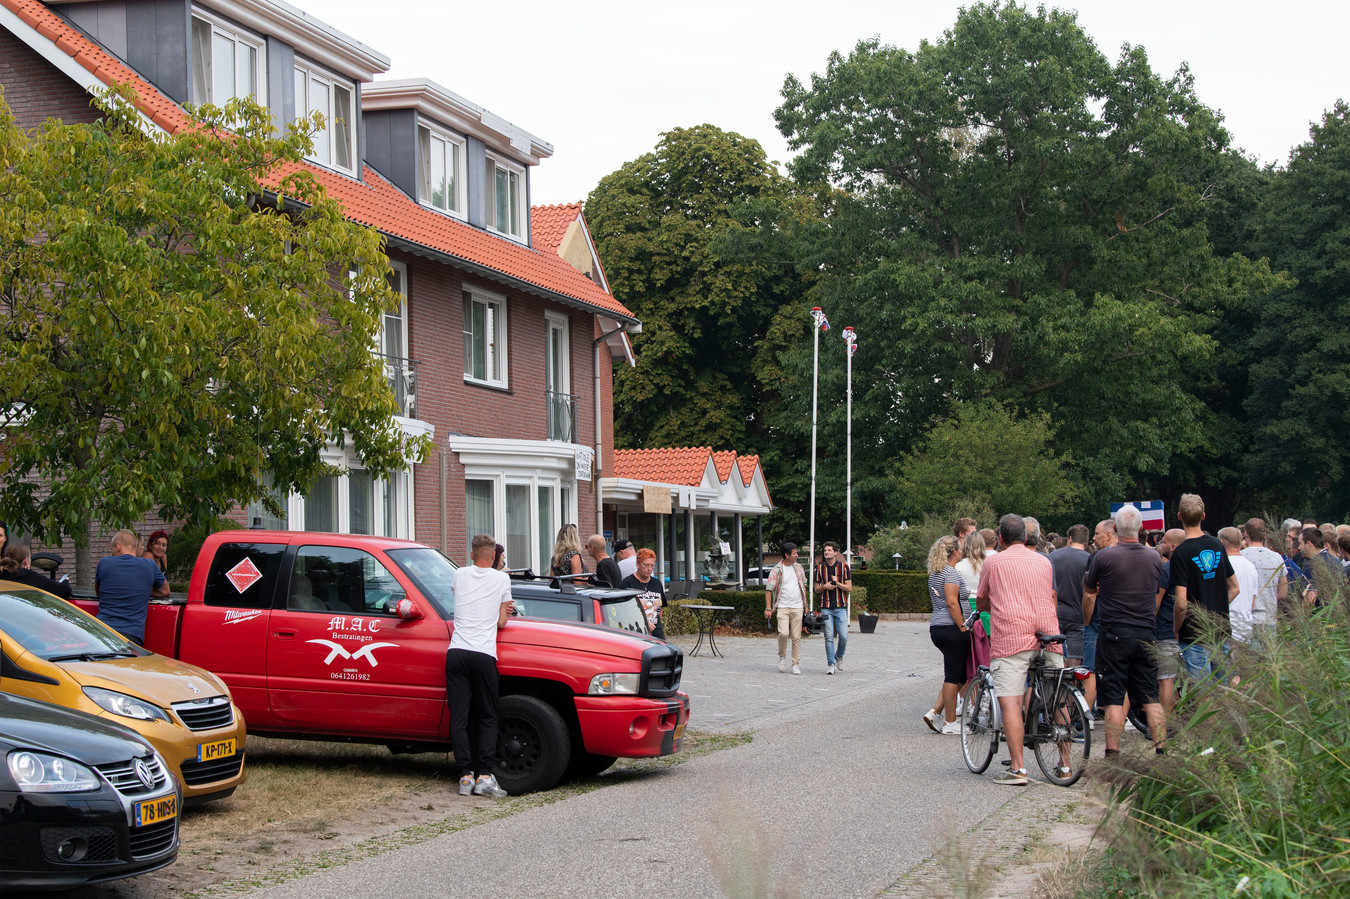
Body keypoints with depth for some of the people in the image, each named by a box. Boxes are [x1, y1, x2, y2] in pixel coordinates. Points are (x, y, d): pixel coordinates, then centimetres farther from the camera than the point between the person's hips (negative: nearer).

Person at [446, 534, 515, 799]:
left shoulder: (460, 575, 12)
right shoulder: (502, 579, 6)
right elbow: (502, 622, 9)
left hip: (456, 653, 2)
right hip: (483, 655, -2)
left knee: (459, 718, 4)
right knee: (487, 717, 8)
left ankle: (466, 776, -1)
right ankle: (485, 776, -3)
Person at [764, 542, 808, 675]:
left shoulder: (798, 567, 12)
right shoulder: (776, 570, -3)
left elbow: (803, 585, 21)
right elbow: (769, 589, -5)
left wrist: (805, 604, 19)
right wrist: (768, 608, -12)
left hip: (797, 607, 4)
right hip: (783, 607, -4)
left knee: (796, 637, 1)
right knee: (783, 633, -18)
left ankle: (796, 664, 8)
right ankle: (782, 656, 7)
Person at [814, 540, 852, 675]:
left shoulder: (843, 567, 1)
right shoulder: (820, 568, 6)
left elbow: (849, 588, 1)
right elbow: (816, 589, 11)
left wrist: (837, 583, -15)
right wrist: (825, 586, -10)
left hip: (840, 607, -1)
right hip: (826, 607, 1)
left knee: (844, 636, -6)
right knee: (829, 637, -4)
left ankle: (839, 656, 21)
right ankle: (830, 664, 4)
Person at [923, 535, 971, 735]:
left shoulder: (935, 573, 18)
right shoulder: (951, 572, -12)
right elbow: (952, 602, -20)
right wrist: (964, 628, -18)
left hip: (937, 628, 10)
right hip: (951, 629, -10)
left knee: (959, 675, 13)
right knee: (954, 675, -3)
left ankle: (934, 712, 7)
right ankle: (950, 723, 1)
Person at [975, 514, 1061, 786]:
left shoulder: (994, 563, 6)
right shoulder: (1044, 561, 17)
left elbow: (981, 604, 17)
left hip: (1011, 638, -4)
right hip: (1047, 634, 4)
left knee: (1010, 701, -7)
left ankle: (1017, 768, -16)